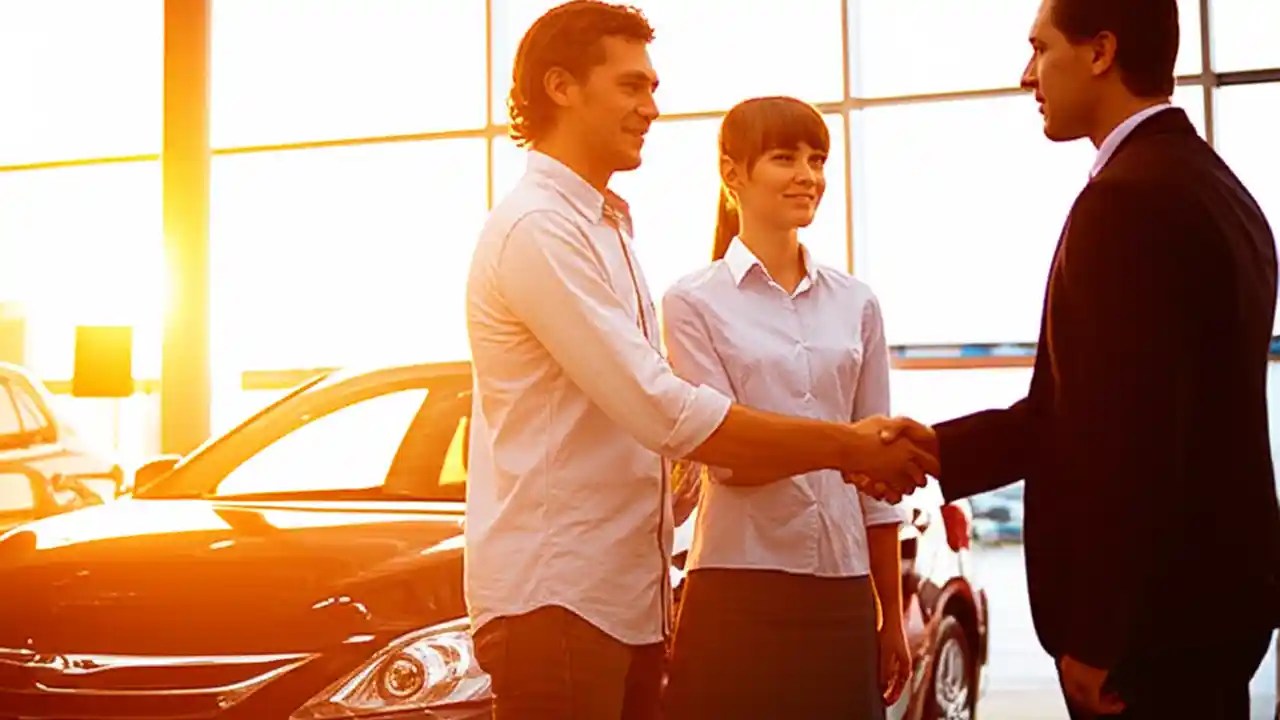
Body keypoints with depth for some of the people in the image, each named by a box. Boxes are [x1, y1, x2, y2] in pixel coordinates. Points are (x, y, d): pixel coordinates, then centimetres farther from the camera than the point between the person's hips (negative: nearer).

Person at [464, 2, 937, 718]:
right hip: (554, 595, -8)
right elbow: (666, 413, -21)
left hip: (627, 596, 8)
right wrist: (844, 445, -14)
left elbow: (654, 411, 14)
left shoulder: (607, 228, 16)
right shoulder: (537, 229, -14)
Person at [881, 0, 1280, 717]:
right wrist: (943, 446, 7)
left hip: (1153, 610, -9)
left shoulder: (1129, 197, -20)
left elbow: (1126, 432, -24)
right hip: (1210, 587, 10)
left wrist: (1095, 639, -18)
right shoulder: (1214, 186, 11)